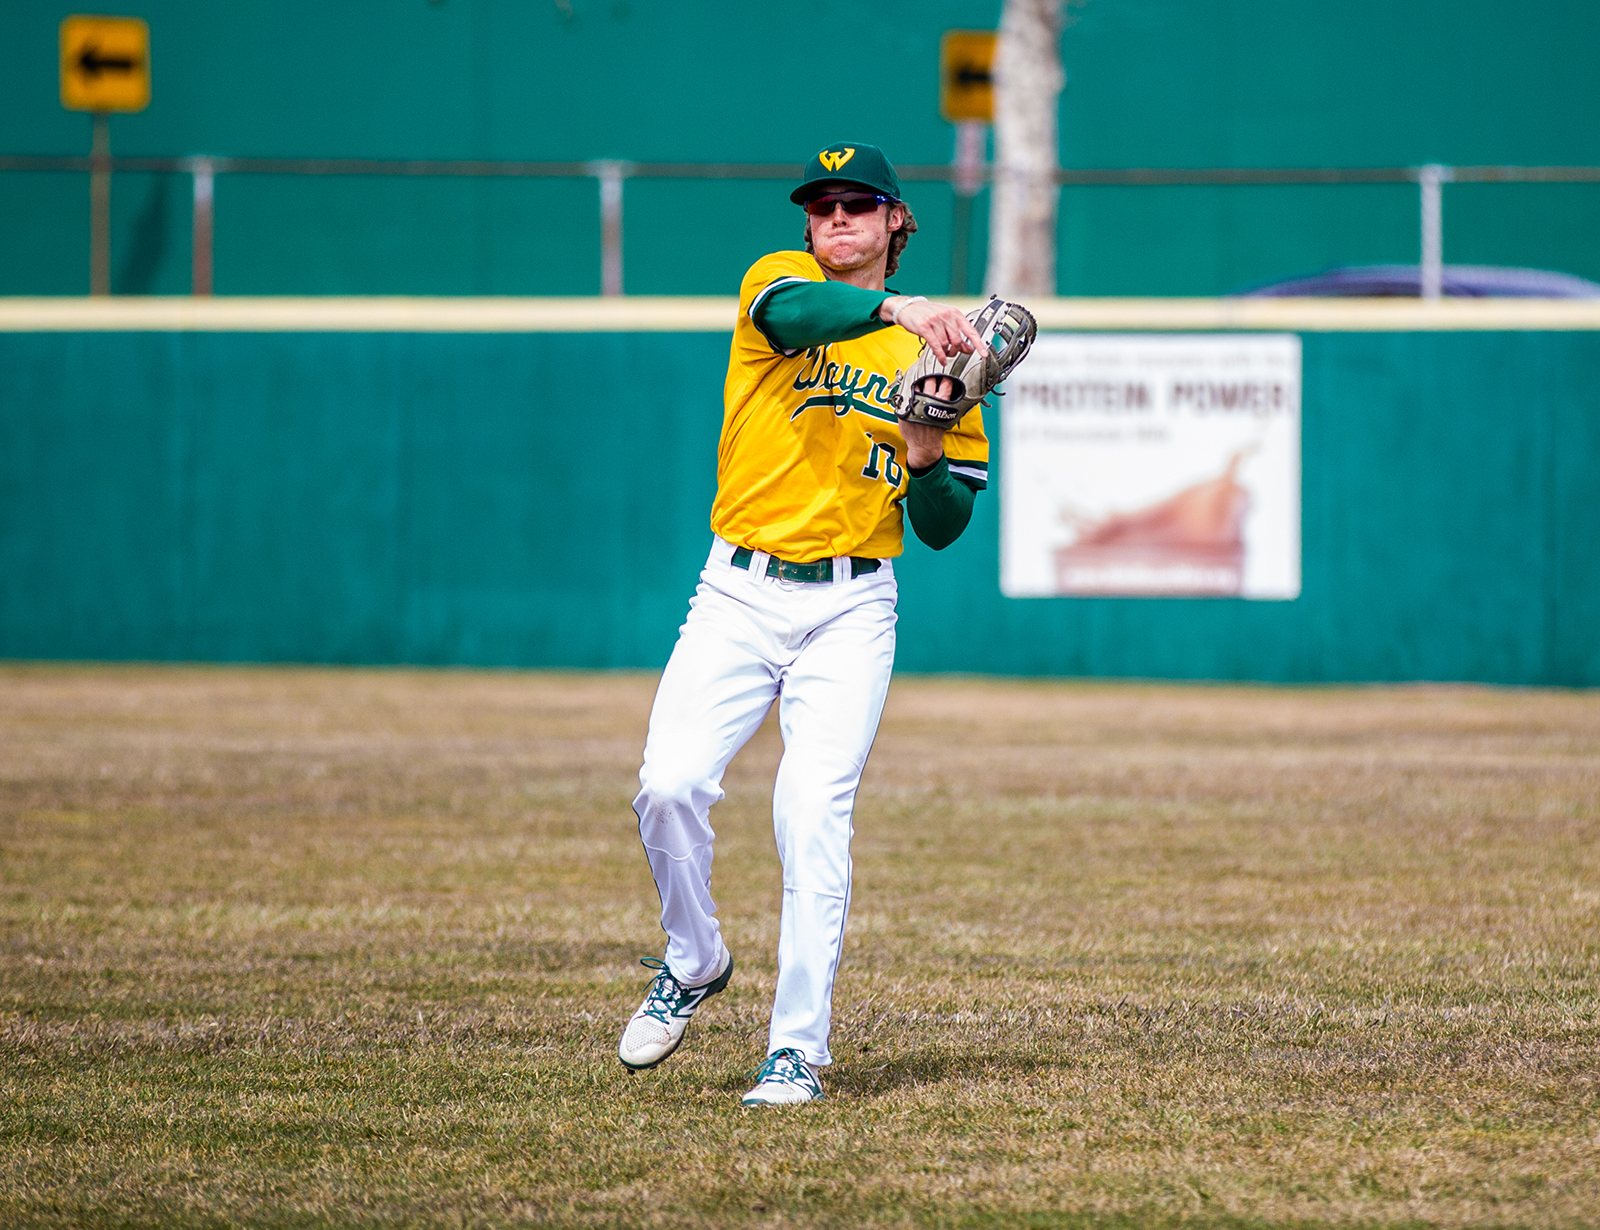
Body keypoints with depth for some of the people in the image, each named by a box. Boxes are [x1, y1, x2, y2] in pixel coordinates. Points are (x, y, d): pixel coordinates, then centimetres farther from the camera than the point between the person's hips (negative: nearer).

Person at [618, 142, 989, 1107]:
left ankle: (799, 1051, -7)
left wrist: (927, 457, -11)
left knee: (814, 816, -13)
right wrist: (898, 308, -40)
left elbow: (944, 527, 10)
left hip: (851, 610, 0)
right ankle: (696, 960, 13)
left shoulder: (930, 351, 9)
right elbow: (791, 312, -24)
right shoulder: (780, 280, 5)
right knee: (670, 784, -15)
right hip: (740, 594, 0)